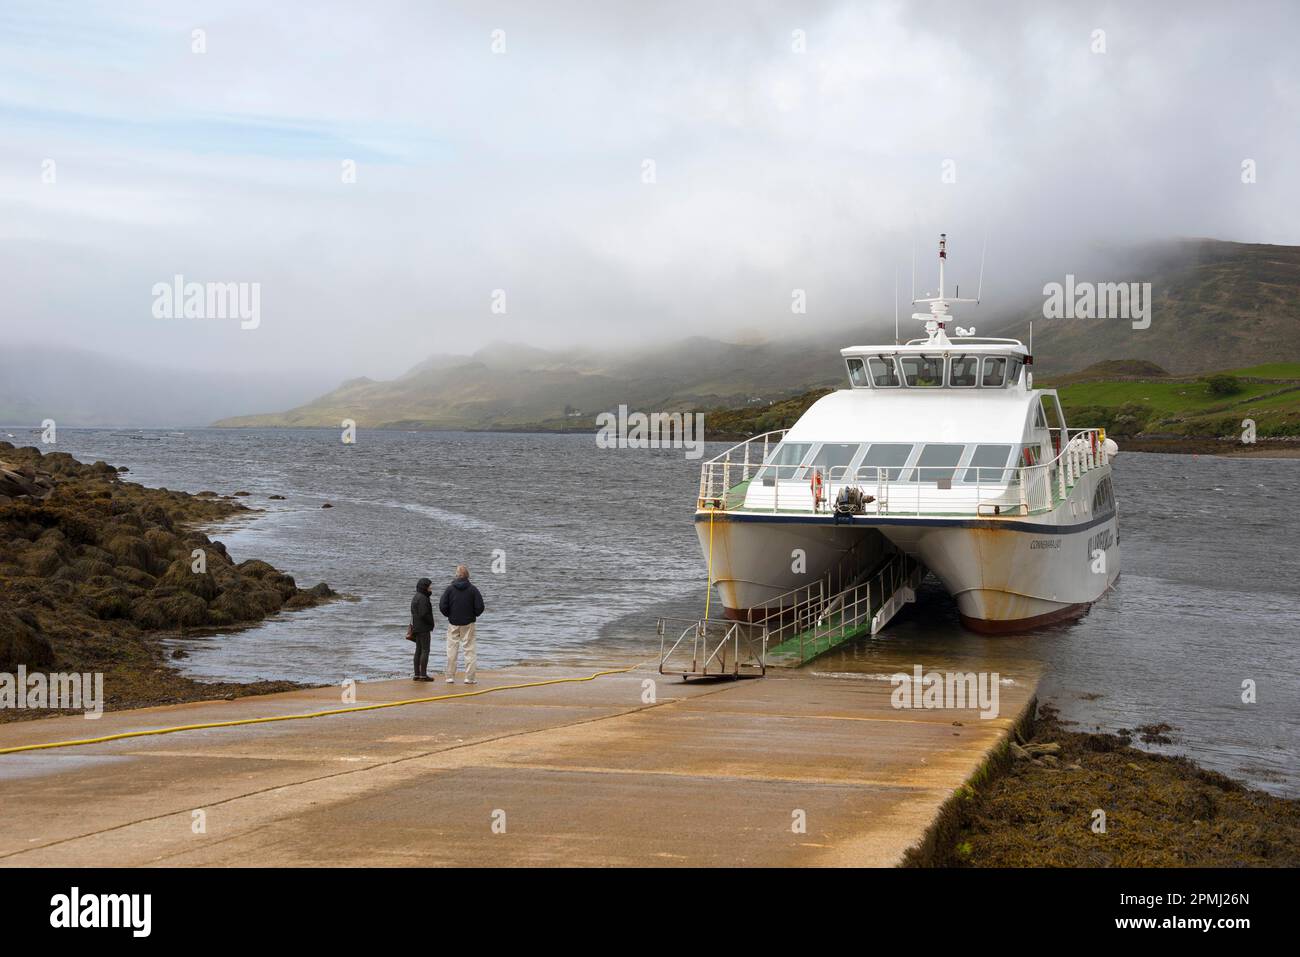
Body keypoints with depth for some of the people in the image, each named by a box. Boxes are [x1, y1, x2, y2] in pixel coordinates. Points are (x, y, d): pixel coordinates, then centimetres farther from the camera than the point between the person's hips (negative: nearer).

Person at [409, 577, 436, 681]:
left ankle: (417, 674, 13)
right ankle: (423, 674, -7)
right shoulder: (423, 598, -16)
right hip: (424, 628, -10)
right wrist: (431, 623, -9)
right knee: (425, 650, -6)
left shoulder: (416, 597, 15)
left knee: (418, 650, 11)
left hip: (417, 628, 10)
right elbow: (424, 614, -23)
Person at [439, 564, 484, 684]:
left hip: (453, 623, 1)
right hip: (468, 624, -1)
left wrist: (449, 615, 10)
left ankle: (450, 677, 8)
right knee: (469, 650, 3)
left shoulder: (450, 589, -5)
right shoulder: (473, 589, -6)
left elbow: (442, 606, -7)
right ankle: (469, 677, -1)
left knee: (452, 650, 7)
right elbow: (480, 607, -8)